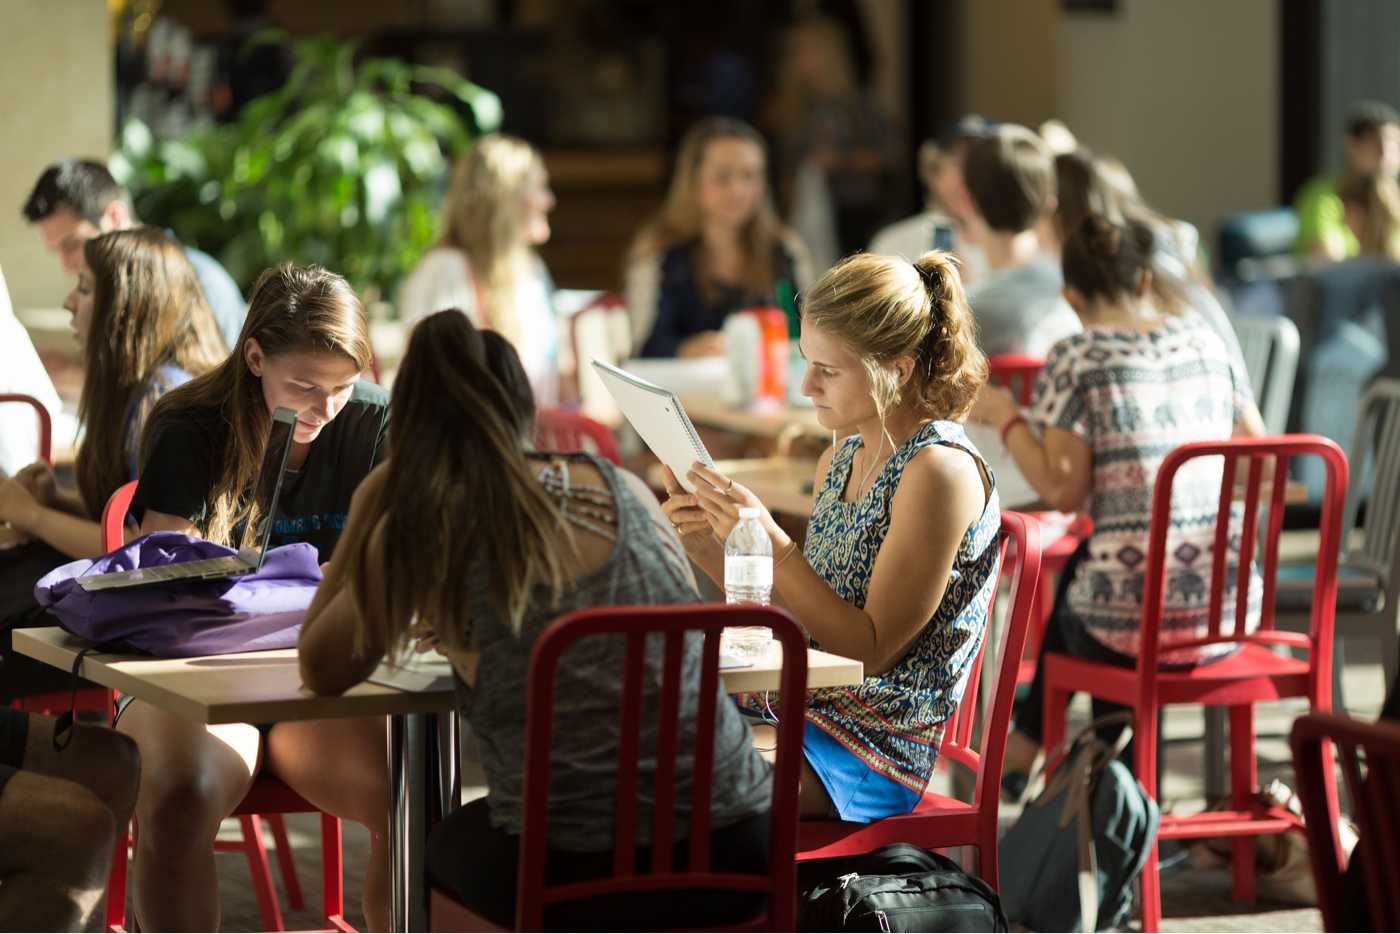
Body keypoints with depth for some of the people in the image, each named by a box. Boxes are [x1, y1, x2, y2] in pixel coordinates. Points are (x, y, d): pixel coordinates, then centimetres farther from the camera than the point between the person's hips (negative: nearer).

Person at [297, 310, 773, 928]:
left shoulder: (416, 536, -2)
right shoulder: (623, 489, 9)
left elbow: (320, 673, 13)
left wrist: (363, 520, 13)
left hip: (573, 875, -3)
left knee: (450, 844, 32)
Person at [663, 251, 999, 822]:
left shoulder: (940, 470, -14)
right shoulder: (841, 461, 13)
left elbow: (873, 648, -16)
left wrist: (768, 541, -22)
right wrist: (709, 549, 1)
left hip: (878, 747, -9)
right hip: (803, 710, 9)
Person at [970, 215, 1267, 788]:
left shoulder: (1074, 358, -7)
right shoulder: (1202, 338, 8)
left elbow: (1064, 491, -11)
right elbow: (1258, 446, 18)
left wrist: (1006, 418, 2)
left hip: (1133, 622, -4)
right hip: (1229, 608, 4)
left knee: (1077, 584, 33)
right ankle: (1028, 738, 48)